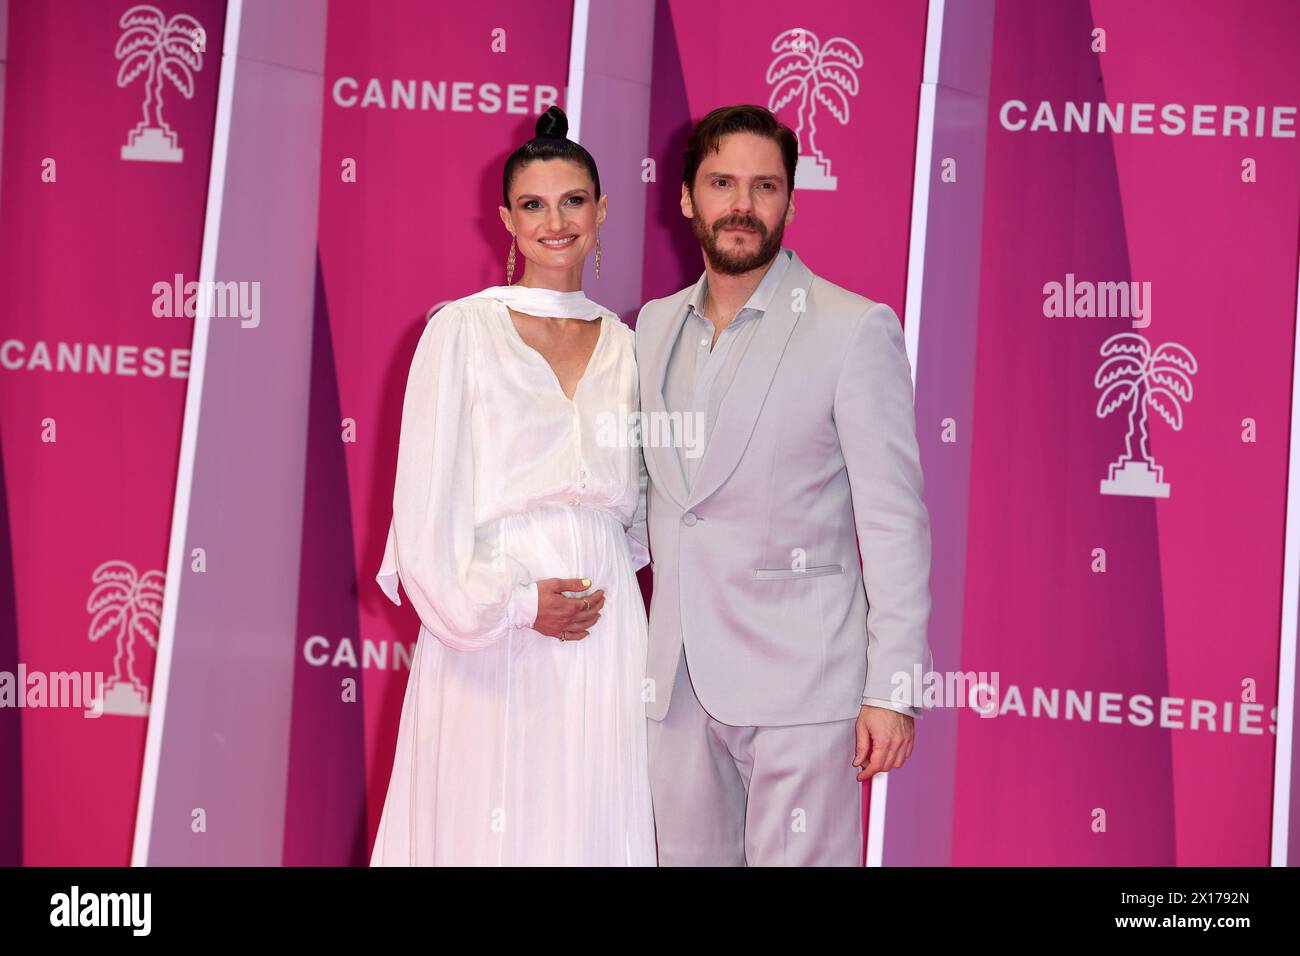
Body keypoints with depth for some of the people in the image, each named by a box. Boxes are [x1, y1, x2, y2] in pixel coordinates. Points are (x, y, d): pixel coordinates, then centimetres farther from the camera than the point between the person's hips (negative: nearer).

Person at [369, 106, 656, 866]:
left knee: (590, 825, 6)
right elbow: (425, 503, -5)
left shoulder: (625, 346, 10)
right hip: (488, 635, -3)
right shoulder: (462, 330, -1)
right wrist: (512, 605, -12)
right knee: (486, 825, 2)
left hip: (603, 632, 4)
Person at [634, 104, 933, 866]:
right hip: (677, 683, 5)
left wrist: (893, 688, -11)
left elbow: (894, 519, -8)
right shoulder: (654, 326, 12)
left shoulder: (856, 329, -6)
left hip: (800, 684, -5)